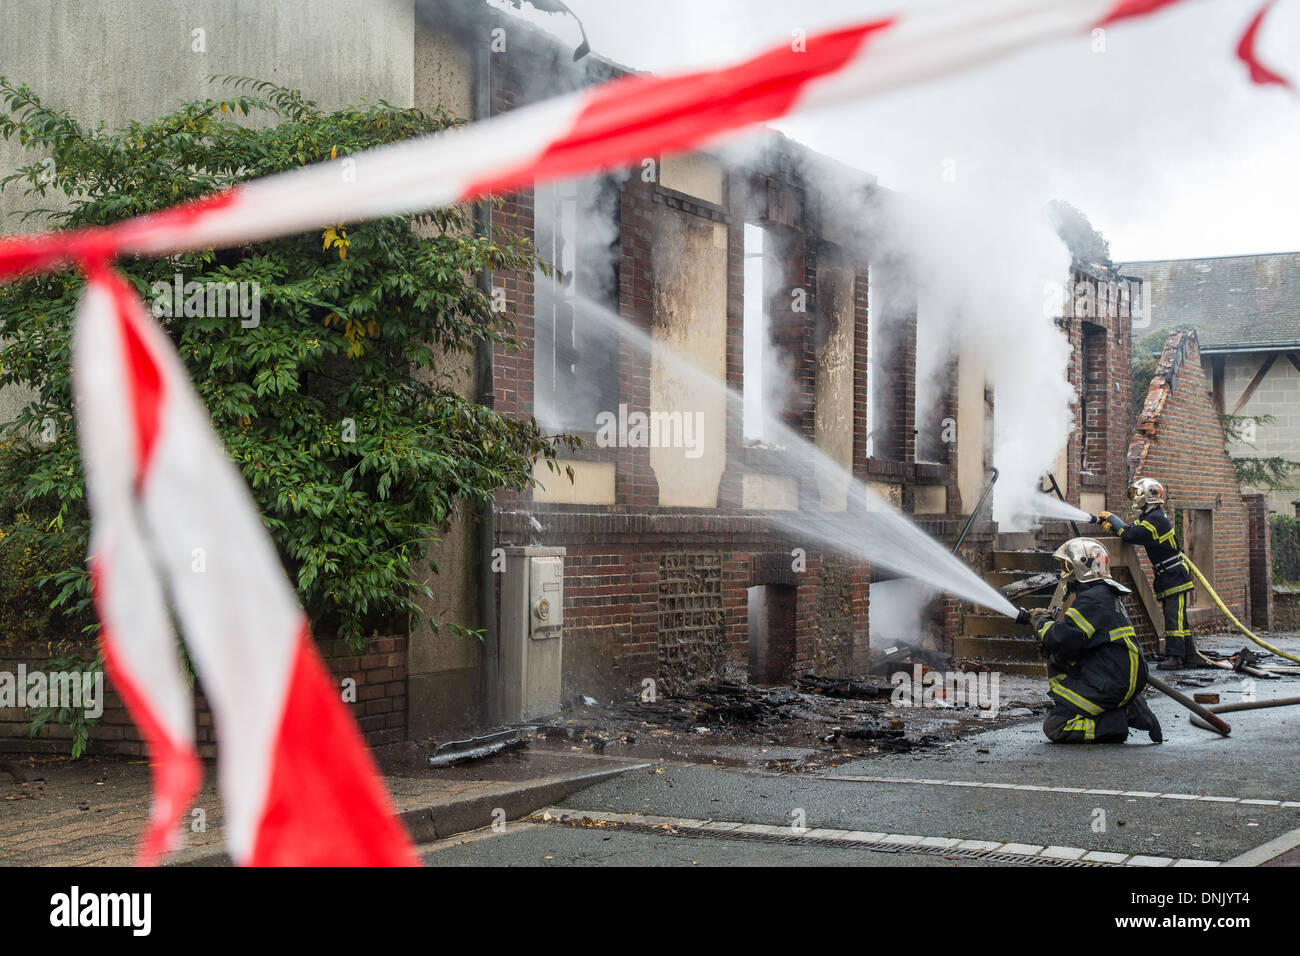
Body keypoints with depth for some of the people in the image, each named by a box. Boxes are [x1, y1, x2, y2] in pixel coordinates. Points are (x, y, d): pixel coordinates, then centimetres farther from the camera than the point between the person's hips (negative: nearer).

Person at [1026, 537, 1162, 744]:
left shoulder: (1093, 599, -15)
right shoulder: (1106, 596, 18)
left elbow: (1062, 640, -22)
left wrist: (1043, 624, -3)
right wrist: (1051, 622, 9)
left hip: (1110, 686, -10)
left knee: (1054, 727, -8)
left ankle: (1123, 718, -11)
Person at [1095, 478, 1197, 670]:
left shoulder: (1156, 519, -20)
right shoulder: (1150, 517, 13)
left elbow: (1130, 535, -26)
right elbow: (1133, 531, 11)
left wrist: (1112, 518, -13)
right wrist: (1113, 526, -7)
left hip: (1175, 576, -10)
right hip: (1167, 576, 10)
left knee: (1174, 617, -12)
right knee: (1176, 618, 11)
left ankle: (1174, 657, -14)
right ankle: (1189, 657, 14)